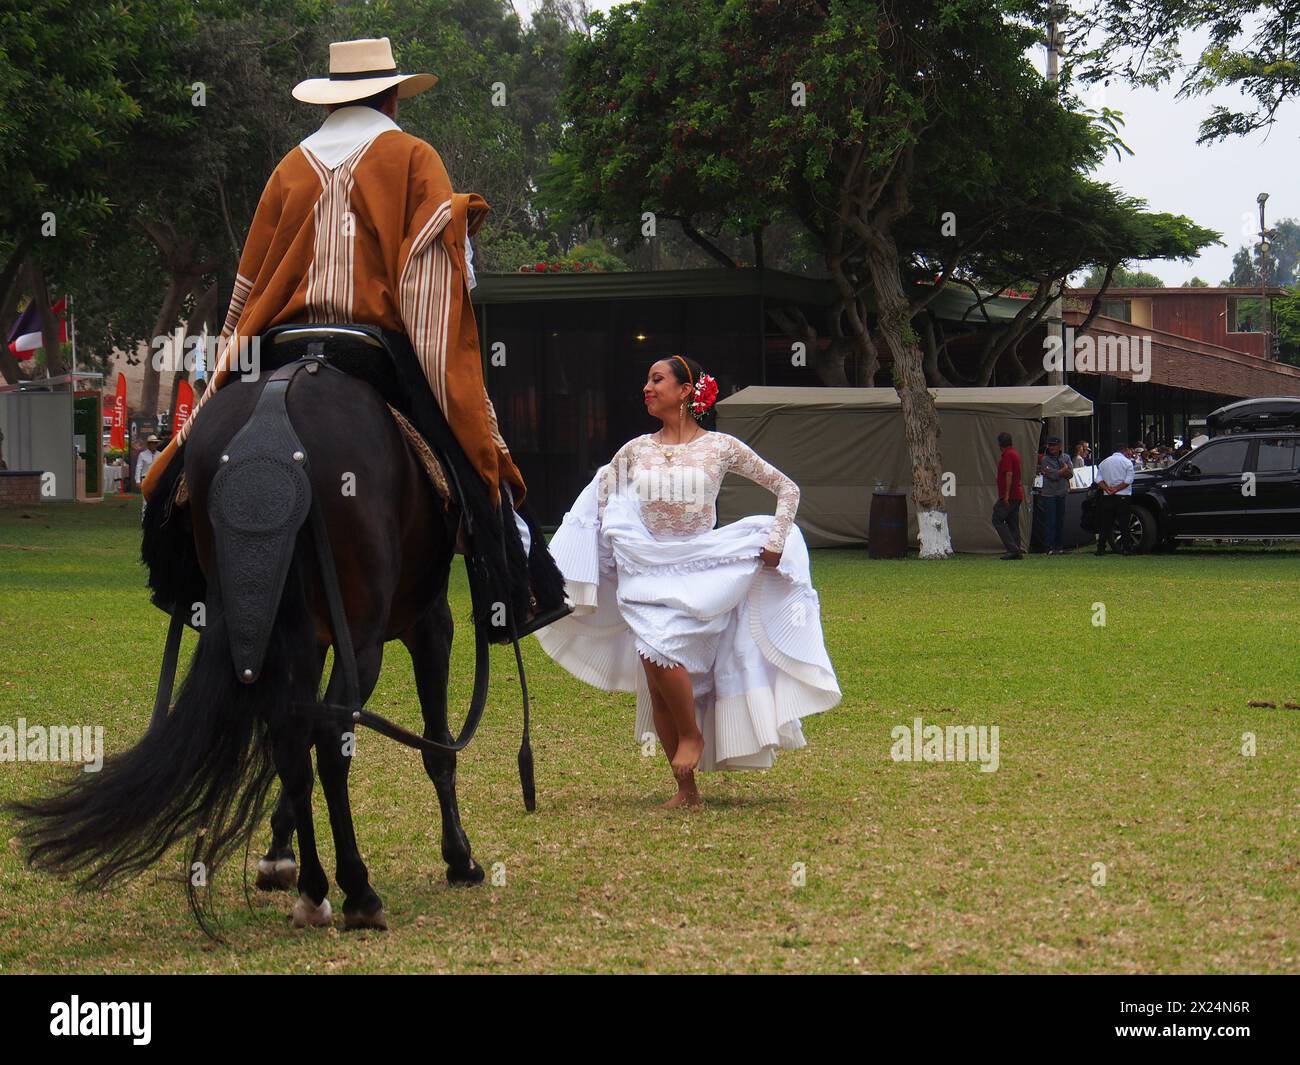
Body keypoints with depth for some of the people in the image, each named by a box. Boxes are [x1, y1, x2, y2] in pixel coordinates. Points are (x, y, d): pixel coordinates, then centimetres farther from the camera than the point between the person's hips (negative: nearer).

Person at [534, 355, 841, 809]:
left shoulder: (721, 448, -2)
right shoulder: (635, 451, 6)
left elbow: (787, 489, 6)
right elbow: (600, 491, 25)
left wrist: (776, 541, -3)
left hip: (702, 568, -4)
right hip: (648, 570, 4)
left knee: (659, 649, -28)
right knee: (656, 679, -2)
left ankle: (692, 734, -3)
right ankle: (686, 788, 7)